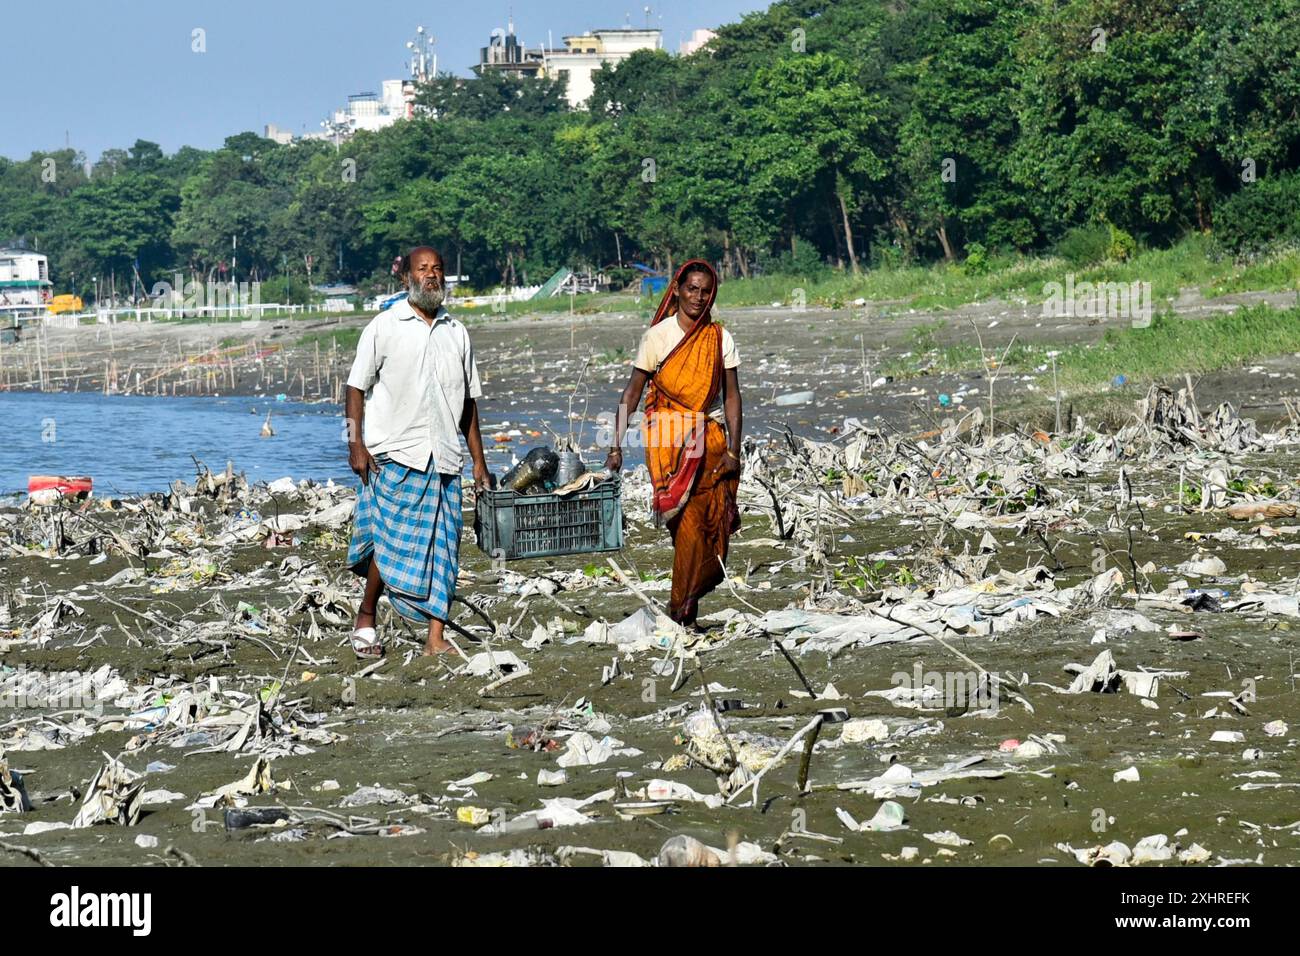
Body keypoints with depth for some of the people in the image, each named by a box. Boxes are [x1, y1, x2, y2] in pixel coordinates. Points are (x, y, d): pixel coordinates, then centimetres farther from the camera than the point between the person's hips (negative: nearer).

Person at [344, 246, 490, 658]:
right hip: (394, 454, -4)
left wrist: (478, 460, 14)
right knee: (391, 542, -8)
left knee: (442, 549, 0)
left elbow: (468, 400, 18)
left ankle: (436, 639, 2)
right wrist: (356, 445, -10)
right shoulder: (384, 327, 1)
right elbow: (357, 387, 0)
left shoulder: (455, 332, 14)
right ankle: (366, 617, 12)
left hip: (443, 460, 4)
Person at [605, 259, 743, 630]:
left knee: (714, 523, -3)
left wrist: (733, 450, -3)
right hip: (668, 439, -3)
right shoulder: (657, 336, -2)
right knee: (689, 524, -11)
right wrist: (617, 446, -5)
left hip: (710, 439, 3)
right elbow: (632, 393, 0)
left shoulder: (720, 339, 5)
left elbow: (732, 397, 5)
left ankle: (684, 604, 11)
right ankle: (683, 612, 0)